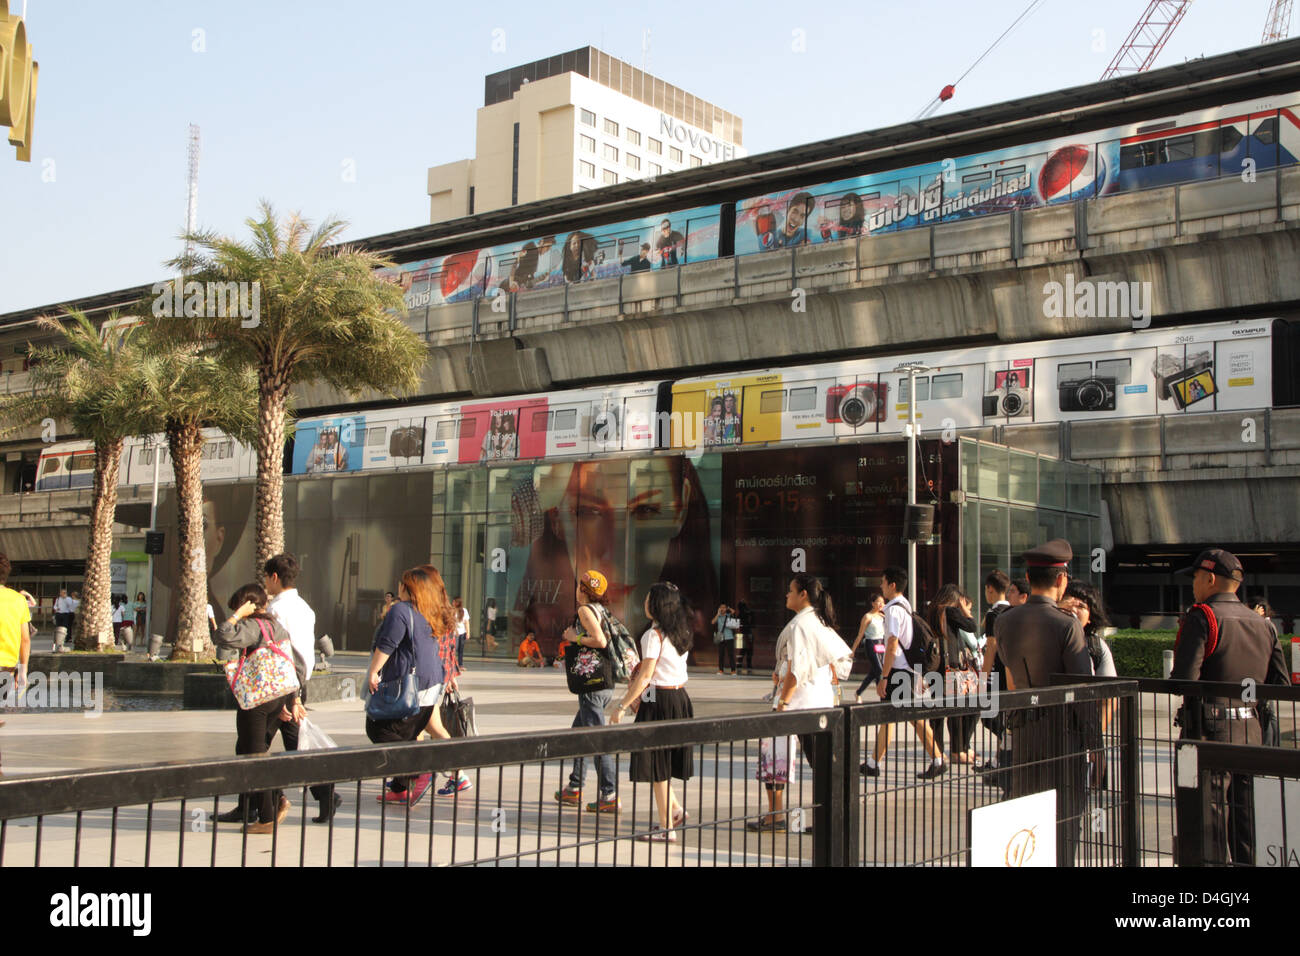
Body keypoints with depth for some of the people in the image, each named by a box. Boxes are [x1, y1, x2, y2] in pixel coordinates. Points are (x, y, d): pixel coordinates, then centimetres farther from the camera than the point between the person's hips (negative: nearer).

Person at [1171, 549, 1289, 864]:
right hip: (1252, 732, 7)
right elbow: (1281, 684, 9)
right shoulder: (1262, 624, 13)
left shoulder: (1202, 617, -10)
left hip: (1210, 731, -7)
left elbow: (1184, 679, -18)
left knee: (1204, 822, -2)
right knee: (1247, 821, 14)